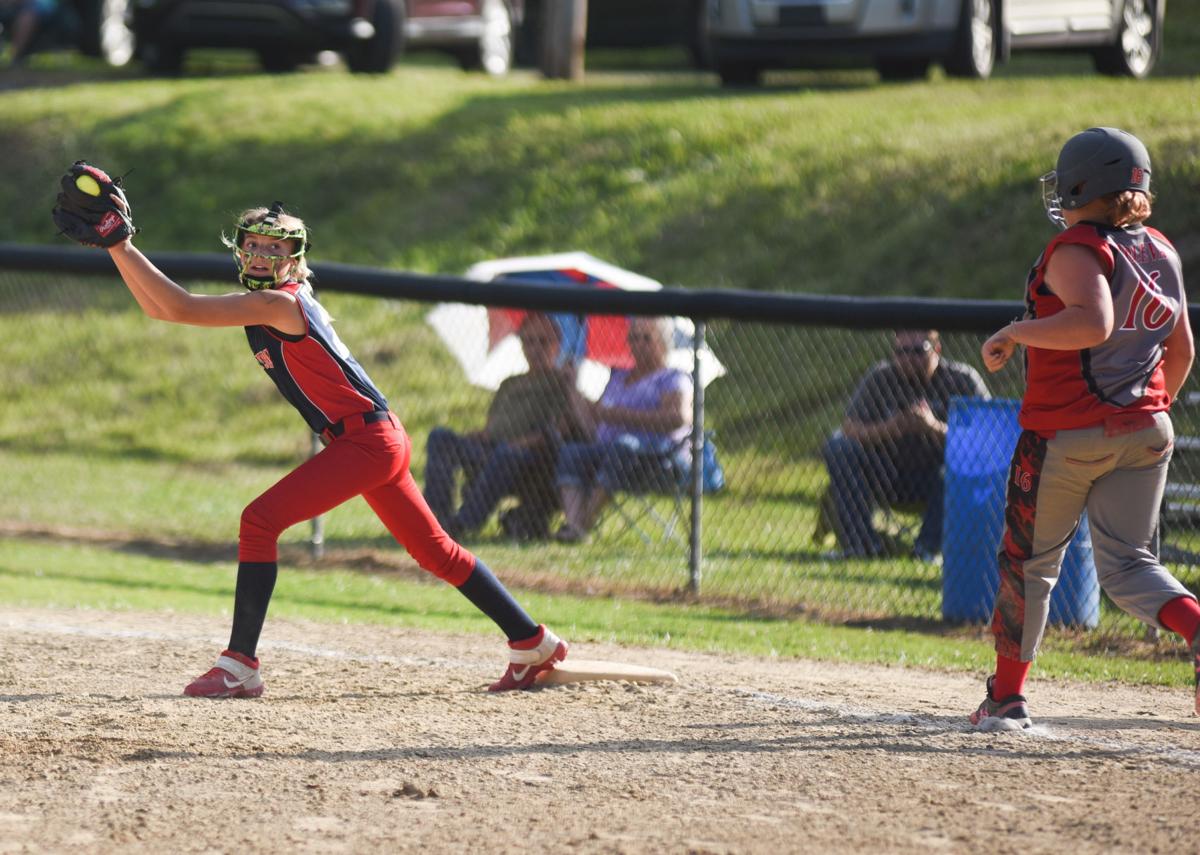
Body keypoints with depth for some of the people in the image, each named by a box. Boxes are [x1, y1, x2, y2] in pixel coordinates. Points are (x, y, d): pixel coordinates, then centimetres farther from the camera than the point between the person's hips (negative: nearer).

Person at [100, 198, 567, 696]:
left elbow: (182, 309, -24)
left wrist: (125, 247, -21)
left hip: (368, 441, -11)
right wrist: (118, 250, 0)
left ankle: (239, 668, -17)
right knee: (436, 552, 19)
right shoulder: (257, 304, 10)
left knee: (260, 521, -16)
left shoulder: (279, 303, -17)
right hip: (381, 444, 11)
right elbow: (159, 308, 11)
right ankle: (533, 645, 29)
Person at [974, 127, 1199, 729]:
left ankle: (1006, 697, 17)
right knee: (1127, 566, 6)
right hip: (1145, 433, 6)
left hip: (1063, 434, -6)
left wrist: (1014, 333, -21)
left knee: (1027, 564, 9)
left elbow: (1094, 322, -31)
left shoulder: (1076, 250, -13)